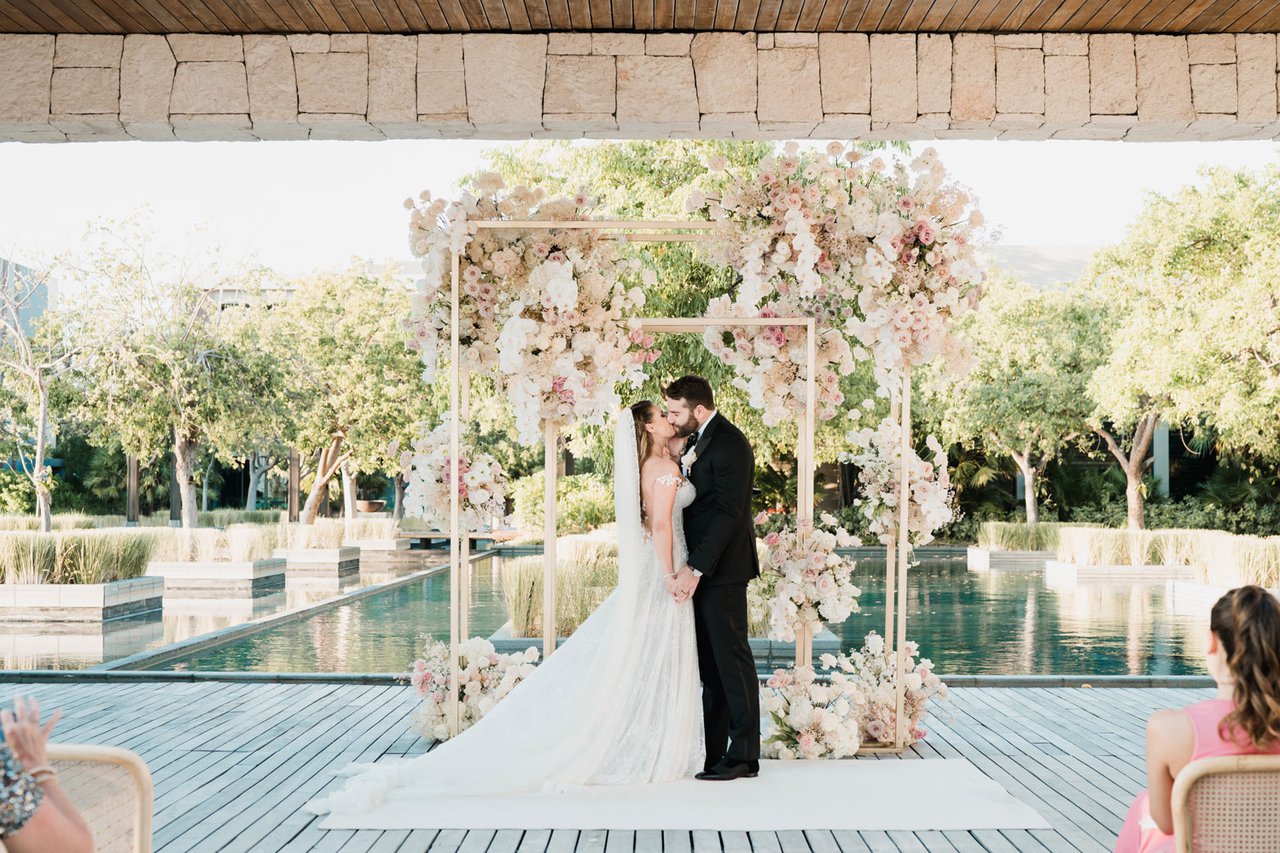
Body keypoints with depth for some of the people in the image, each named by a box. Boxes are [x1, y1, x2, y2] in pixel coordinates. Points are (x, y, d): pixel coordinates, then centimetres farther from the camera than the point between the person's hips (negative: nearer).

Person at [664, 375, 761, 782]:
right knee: (710, 661, 11)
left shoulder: (729, 444, -15)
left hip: (721, 569, -9)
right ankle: (714, 751, 17)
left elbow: (729, 512, -21)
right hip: (700, 566, 9)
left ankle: (744, 755, 4)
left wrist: (696, 569, -23)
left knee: (731, 657, -3)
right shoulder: (696, 440, 14)